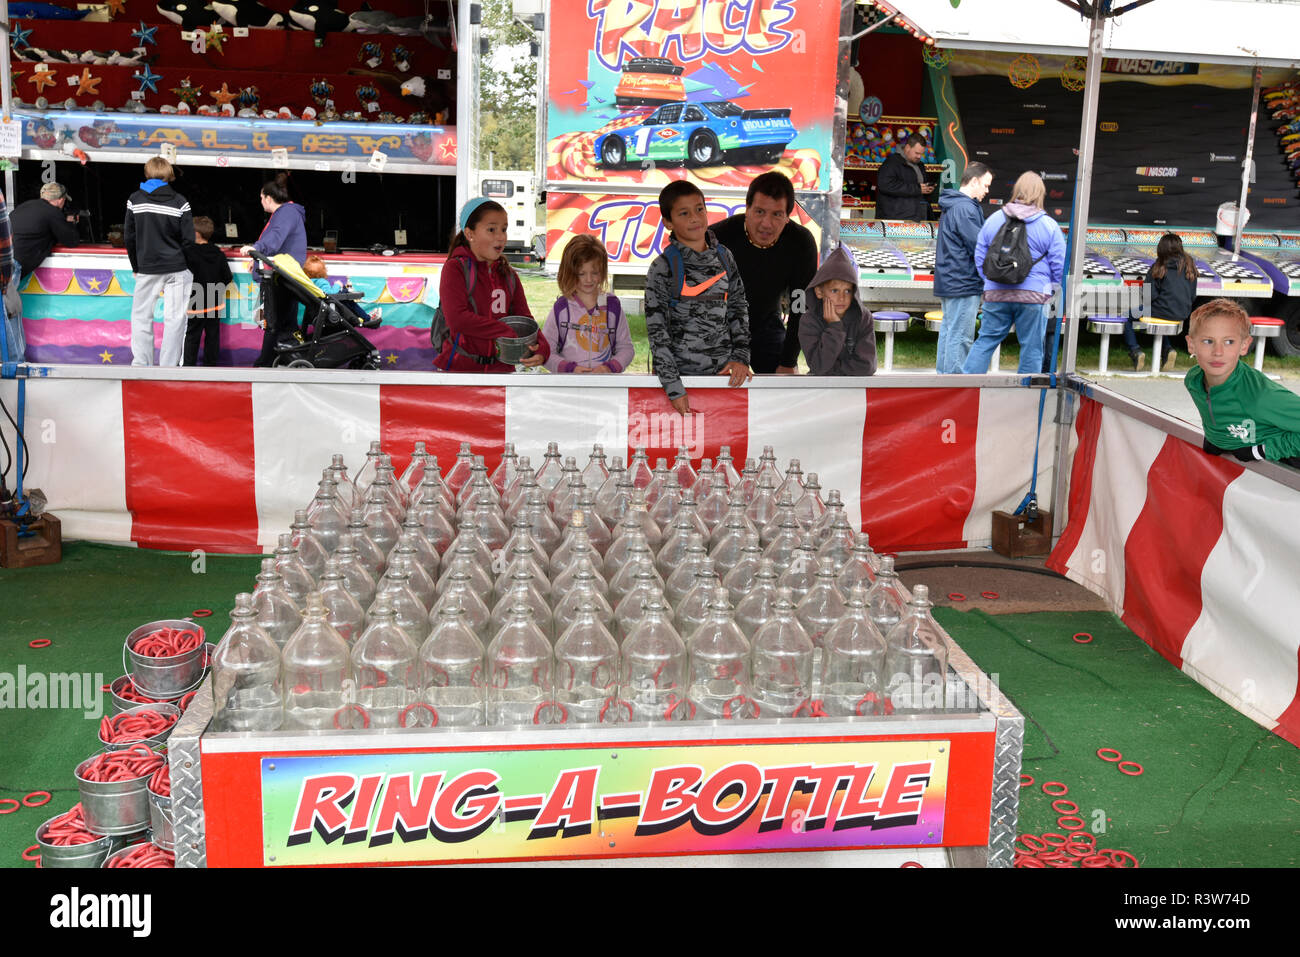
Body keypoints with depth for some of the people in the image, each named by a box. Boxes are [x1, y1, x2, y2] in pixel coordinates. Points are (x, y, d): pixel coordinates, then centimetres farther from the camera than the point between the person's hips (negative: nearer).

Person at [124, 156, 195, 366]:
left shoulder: (135, 199, 0)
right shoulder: (180, 202, -5)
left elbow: (129, 236, 4)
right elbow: (188, 239, -4)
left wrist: (136, 267, 14)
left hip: (147, 268, 1)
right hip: (176, 269, -1)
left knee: (141, 315, 13)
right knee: (174, 318, 3)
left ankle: (141, 363, 9)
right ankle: (168, 366, 1)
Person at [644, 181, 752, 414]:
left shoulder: (724, 256, 5)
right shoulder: (662, 268, -10)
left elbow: (738, 308, 13)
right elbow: (656, 330, -11)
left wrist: (741, 357, 1)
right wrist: (674, 387, -16)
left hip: (721, 371, 4)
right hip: (680, 372, -4)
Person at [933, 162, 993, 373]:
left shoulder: (951, 205, 17)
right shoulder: (965, 208, -16)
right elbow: (979, 246, -18)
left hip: (948, 282, 11)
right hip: (964, 283, -11)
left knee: (948, 331, 15)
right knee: (960, 336, -7)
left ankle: (943, 374, 21)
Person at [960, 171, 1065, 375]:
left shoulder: (993, 219, 5)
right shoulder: (1049, 225, -3)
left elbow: (980, 257, 10)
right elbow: (1060, 264, 0)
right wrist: (1052, 286, 18)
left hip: (996, 294, 3)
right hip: (1033, 296, -3)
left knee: (986, 340, 10)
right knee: (1031, 347, 6)